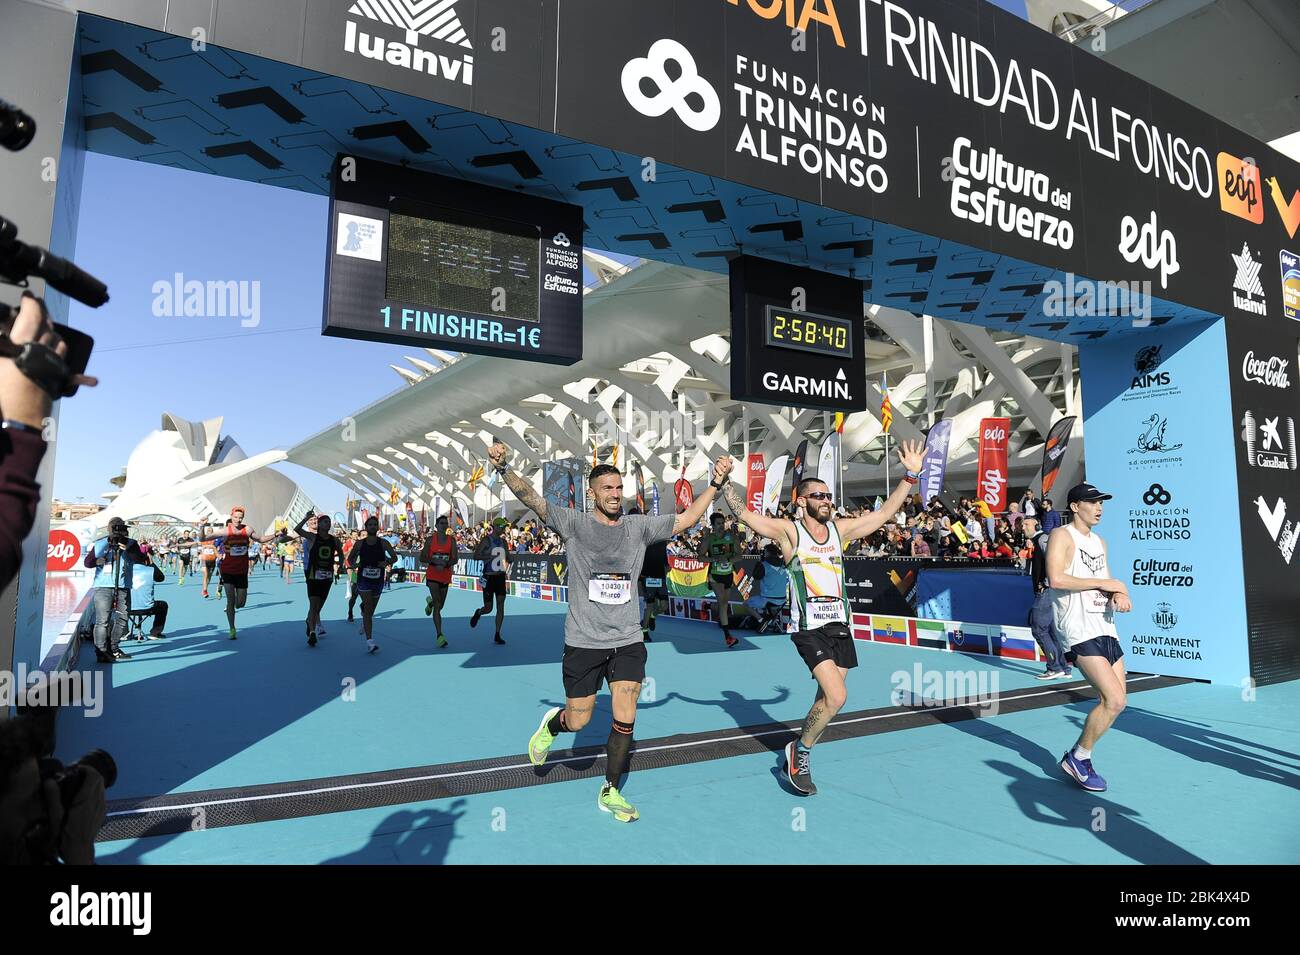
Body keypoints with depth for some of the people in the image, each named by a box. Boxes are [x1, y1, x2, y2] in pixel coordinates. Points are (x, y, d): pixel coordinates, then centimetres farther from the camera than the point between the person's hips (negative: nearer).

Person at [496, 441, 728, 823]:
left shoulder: (638, 526, 3)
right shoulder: (574, 524, -6)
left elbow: (687, 518, 6)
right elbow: (532, 498, -16)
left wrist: (716, 483, -2)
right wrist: (504, 468, -32)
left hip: (628, 641, 2)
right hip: (583, 642, -2)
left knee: (625, 721, 0)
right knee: (577, 721, 7)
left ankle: (610, 792, 22)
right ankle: (552, 724, 44)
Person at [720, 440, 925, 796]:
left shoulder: (840, 529, 8)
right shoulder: (789, 532, -6)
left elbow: (885, 513, 9)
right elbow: (745, 514, -15)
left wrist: (910, 476, 3)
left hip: (839, 625, 6)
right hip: (809, 629, -6)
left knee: (826, 699, 10)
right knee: (837, 697, -17)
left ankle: (798, 760, 30)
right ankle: (800, 750, 7)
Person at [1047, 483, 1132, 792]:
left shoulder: (1099, 542, 19)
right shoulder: (1062, 535, -7)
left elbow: (1105, 585, 22)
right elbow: (1056, 579, -21)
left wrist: (1119, 595, -1)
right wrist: (1104, 583, -15)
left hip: (1106, 628, 9)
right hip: (1079, 631, -9)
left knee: (1116, 701, 8)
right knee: (1114, 700, -15)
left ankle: (1078, 757, 23)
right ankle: (1077, 758, 3)